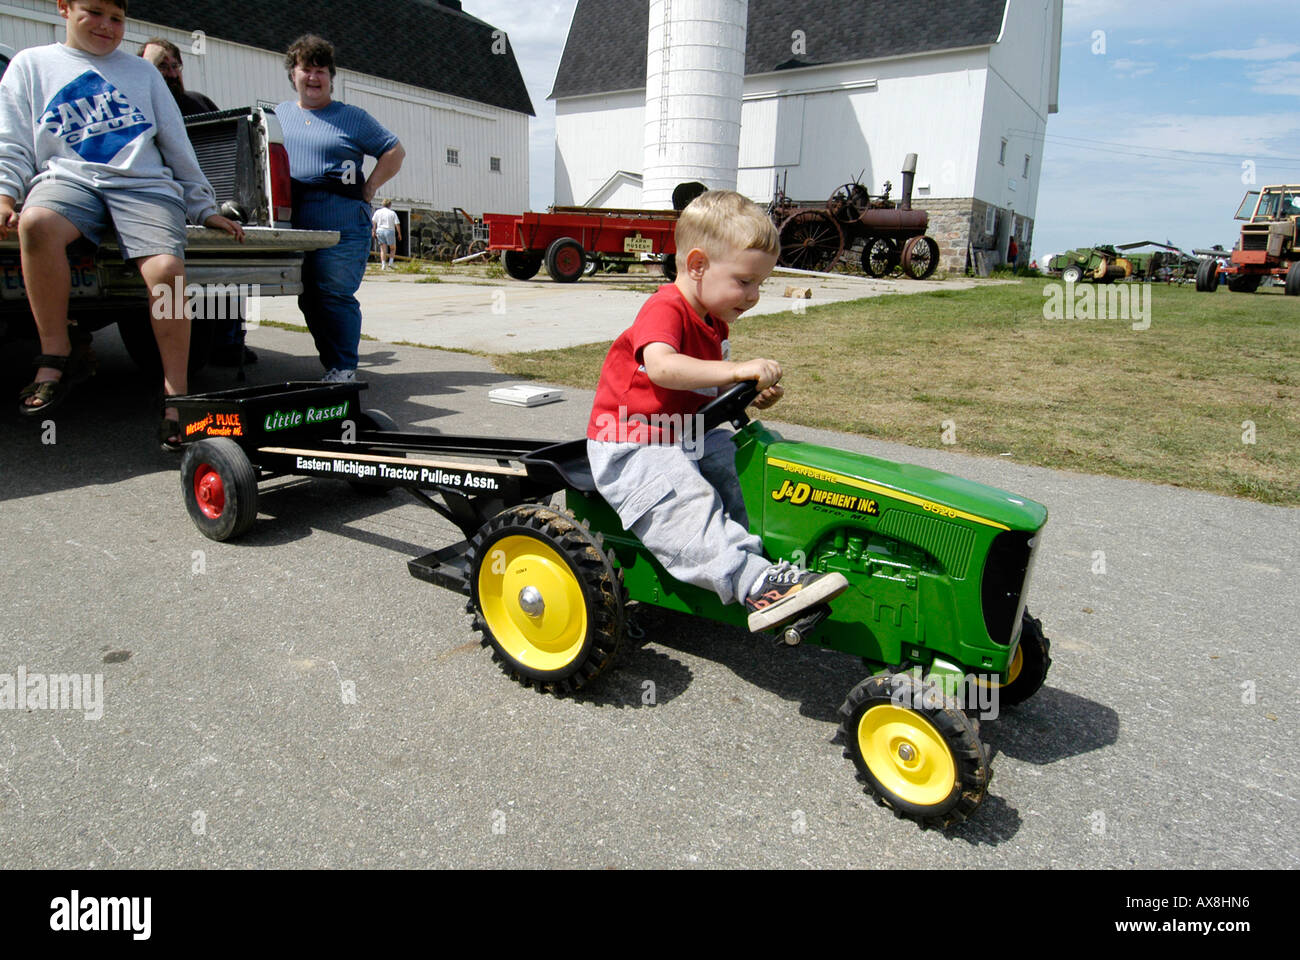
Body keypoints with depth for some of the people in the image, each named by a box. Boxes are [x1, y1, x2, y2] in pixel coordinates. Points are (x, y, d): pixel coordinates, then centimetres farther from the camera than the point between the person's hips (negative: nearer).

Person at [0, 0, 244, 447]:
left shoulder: (142, 71, 25)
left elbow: (177, 144, 23)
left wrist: (204, 208, 17)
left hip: (144, 183, 0)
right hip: (67, 176, 0)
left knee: (167, 270, -30)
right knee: (36, 223, -36)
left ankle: (175, 397, -24)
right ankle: (56, 356, -22)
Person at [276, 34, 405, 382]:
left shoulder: (352, 118, 7)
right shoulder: (278, 115, 19)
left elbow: (394, 151, 6)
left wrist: (368, 188, -3)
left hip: (342, 225, -5)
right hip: (294, 225, 5)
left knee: (335, 295, -11)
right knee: (309, 299, 6)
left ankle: (343, 369, -5)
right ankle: (332, 363, 15)